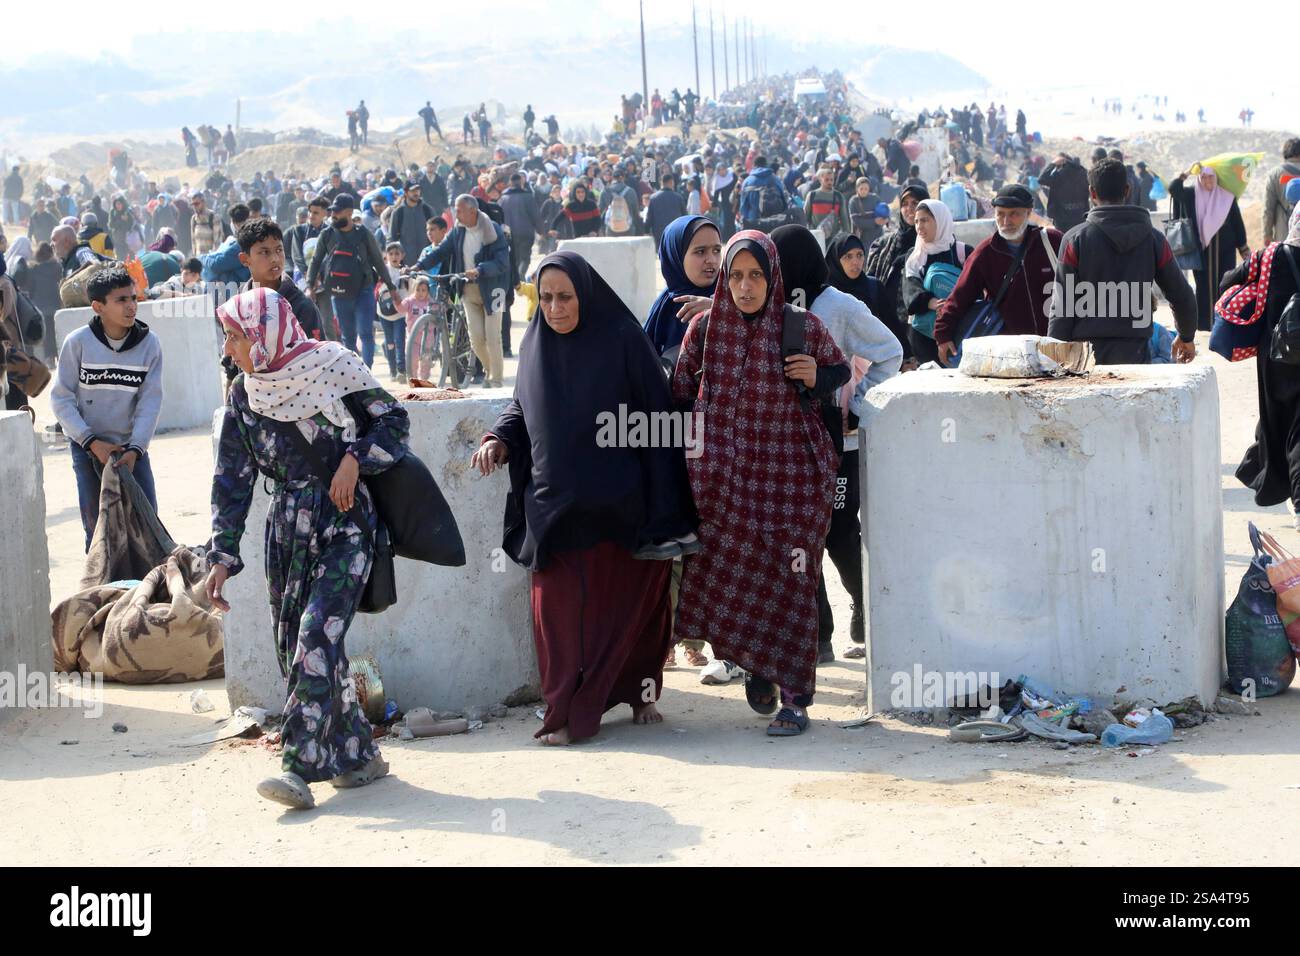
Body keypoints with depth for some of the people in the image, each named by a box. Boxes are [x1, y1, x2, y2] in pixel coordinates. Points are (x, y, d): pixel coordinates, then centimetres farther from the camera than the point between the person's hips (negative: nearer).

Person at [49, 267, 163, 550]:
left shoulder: (149, 343, -7)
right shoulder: (78, 343, -11)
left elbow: (150, 400, -7)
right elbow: (61, 399, -7)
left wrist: (135, 449, -17)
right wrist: (92, 442, -16)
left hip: (132, 446, 1)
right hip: (88, 448, -1)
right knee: (97, 527, -1)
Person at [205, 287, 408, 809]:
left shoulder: (331, 364, -5)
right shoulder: (243, 394, 8)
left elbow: (393, 420, 1)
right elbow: (232, 481, 8)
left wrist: (354, 460, -15)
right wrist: (222, 556, 2)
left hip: (344, 523, -5)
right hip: (287, 528, 5)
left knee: (318, 635, -18)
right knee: (293, 647, 3)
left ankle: (301, 766, -18)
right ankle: (359, 754, 17)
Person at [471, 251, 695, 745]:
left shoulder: (623, 340, -7)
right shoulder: (535, 345, 6)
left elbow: (656, 418, -7)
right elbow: (521, 407, 20)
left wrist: (662, 512, -11)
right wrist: (498, 439, -3)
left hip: (620, 504, -3)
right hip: (555, 503, 3)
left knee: (630, 601, 7)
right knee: (560, 608, -1)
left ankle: (640, 691, 25)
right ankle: (567, 711, 5)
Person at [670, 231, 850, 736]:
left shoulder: (802, 327, -3)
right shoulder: (704, 330, 0)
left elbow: (840, 369, 12)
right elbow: (679, 395, 7)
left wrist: (815, 378, -9)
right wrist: (685, 459, 3)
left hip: (792, 476, -1)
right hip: (729, 477, 2)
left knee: (791, 580, -4)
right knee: (732, 576, 2)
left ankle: (794, 697, 3)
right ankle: (758, 666, 28)